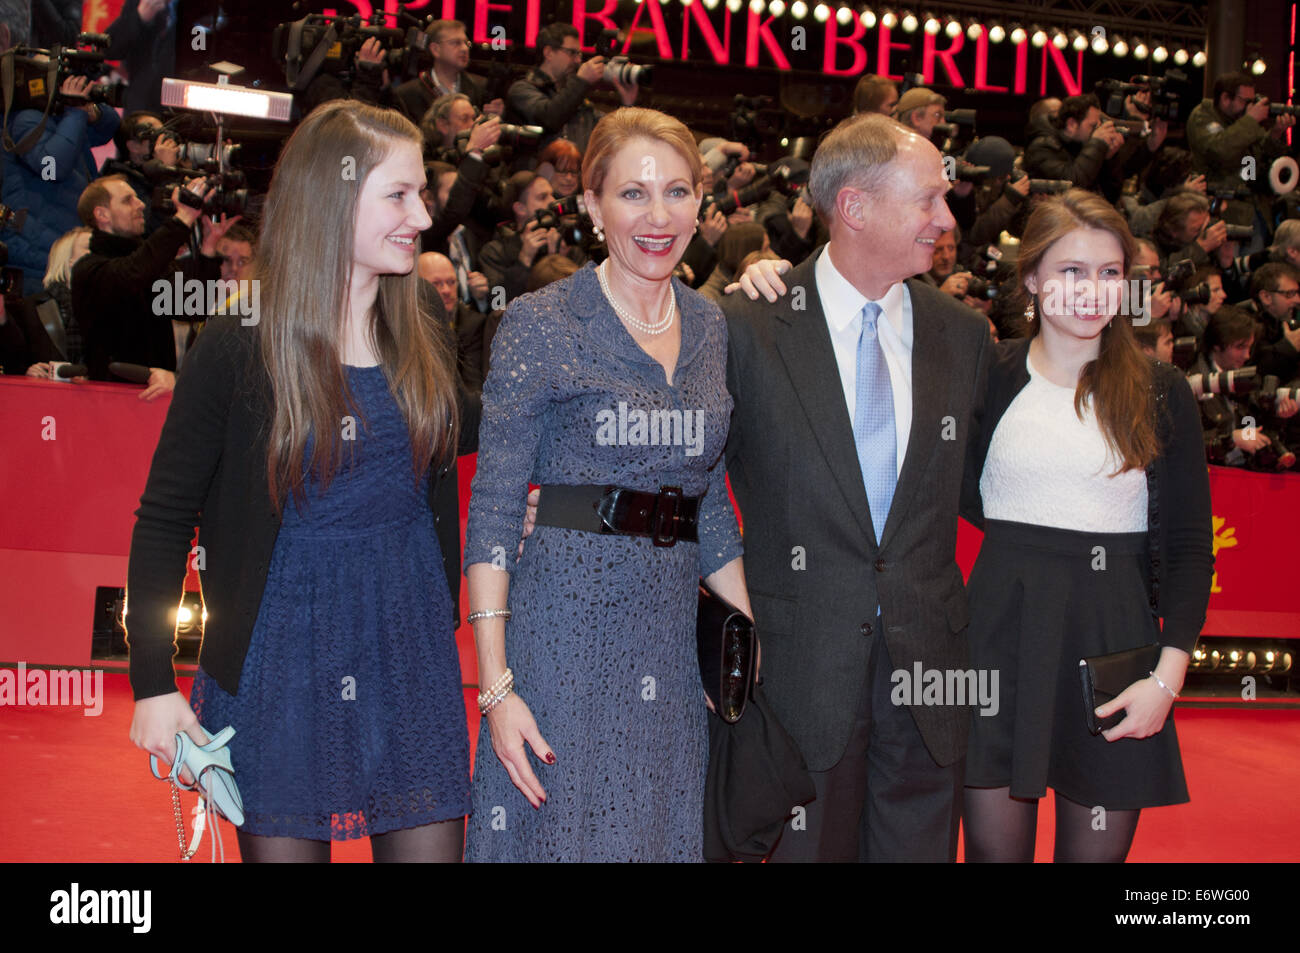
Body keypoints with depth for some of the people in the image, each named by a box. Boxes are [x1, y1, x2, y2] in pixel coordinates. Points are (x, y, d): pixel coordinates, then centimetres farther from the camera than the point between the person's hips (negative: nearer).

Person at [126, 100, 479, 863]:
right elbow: (164, 520, -5)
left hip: (412, 652, 4)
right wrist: (153, 684, -9)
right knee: (285, 840, 9)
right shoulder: (238, 351, -9)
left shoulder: (423, 343, 3)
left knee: (429, 842, 8)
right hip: (280, 660, -3)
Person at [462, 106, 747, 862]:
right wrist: (496, 686, -14)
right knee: (562, 832, 3)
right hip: (565, 627, -5)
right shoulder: (541, 325, -7)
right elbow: (493, 513, -8)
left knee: (664, 834, 13)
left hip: (673, 642, 5)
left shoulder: (712, 327, 8)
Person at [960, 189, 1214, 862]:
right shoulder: (988, 375, 3)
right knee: (993, 847, 5)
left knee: (1097, 848, 7)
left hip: (1114, 633, 0)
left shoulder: (1160, 393, 3)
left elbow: (1189, 545, 2)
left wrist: (1169, 675, -9)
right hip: (1004, 632, 0)